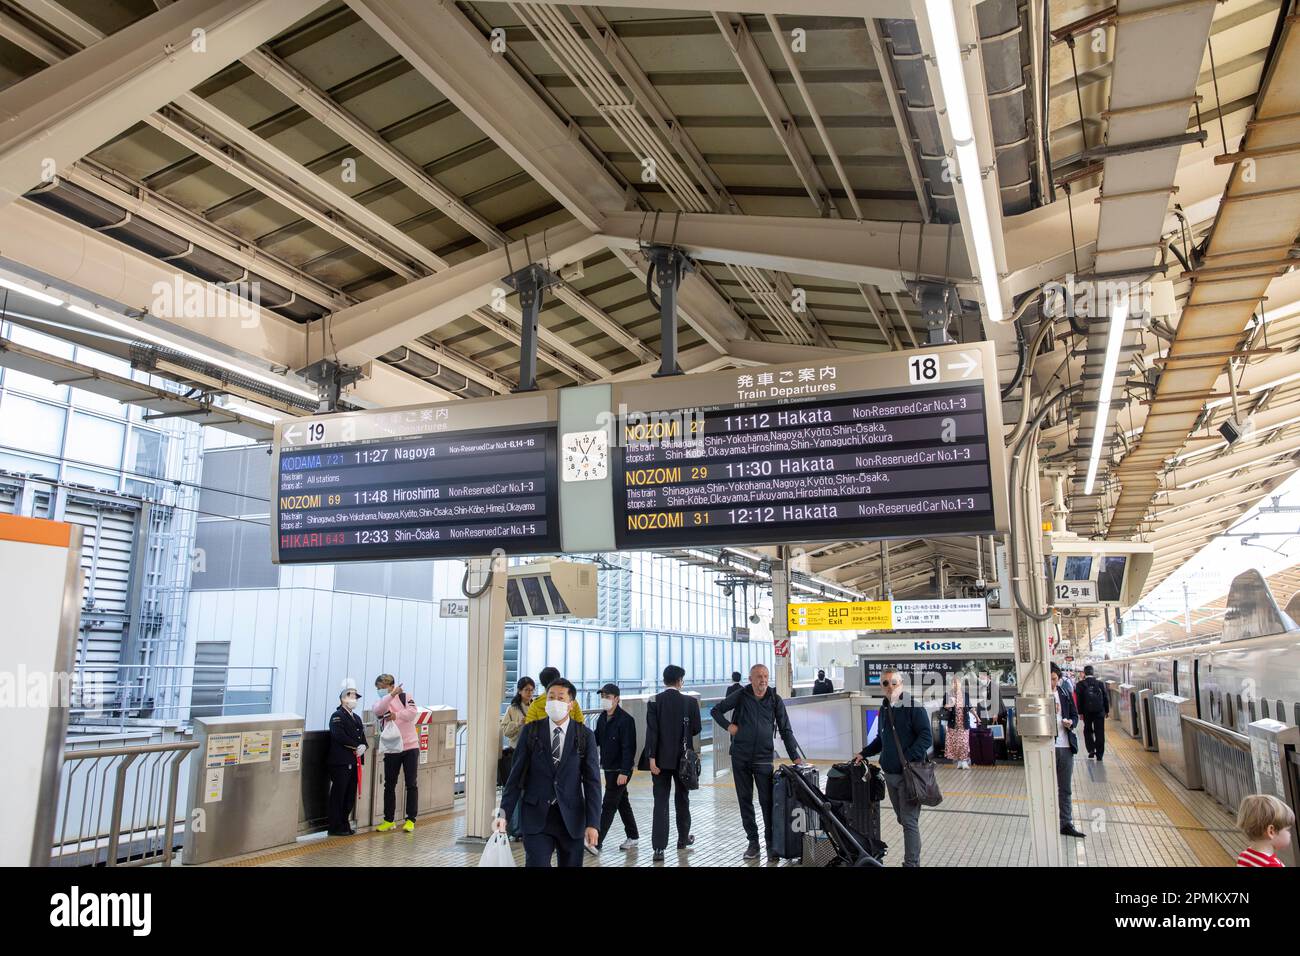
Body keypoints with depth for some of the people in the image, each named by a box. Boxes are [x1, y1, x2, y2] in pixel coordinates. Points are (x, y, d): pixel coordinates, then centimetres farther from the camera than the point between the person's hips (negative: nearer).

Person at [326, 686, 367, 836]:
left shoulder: (356, 718, 20)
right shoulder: (337, 716, -6)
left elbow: (362, 738, 16)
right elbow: (340, 737, -19)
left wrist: (363, 747, -6)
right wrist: (356, 746, -13)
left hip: (353, 762, 8)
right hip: (340, 762, -8)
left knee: (350, 796, 9)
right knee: (338, 794, -2)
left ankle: (344, 824, 18)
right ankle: (335, 827, 5)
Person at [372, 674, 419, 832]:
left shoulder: (405, 697, 3)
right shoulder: (380, 702, 6)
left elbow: (413, 712, -13)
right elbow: (378, 710, -19)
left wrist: (396, 715, -15)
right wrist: (392, 695, -30)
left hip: (410, 747, -2)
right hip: (391, 749, 2)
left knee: (411, 784, 2)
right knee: (389, 785, 8)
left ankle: (411, 820, 10)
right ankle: (388, 820, 19)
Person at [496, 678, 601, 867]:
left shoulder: (585, 736, -1)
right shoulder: (530, 731, 0)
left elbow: (592, 782, -2)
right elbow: (516, 775, 0)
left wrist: (592, 823, -9)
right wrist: (504, 813, -7)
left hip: (572, 818, 1)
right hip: (536, 817, -1)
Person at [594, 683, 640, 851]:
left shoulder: (625, 720, -18)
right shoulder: (602, 717, 7)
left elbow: (629, 748, -20)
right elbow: (596, 738, 15)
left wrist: (624, 772, -23)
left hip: (620, 770, -8)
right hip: (608, 768, 8)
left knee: (608, 806, -6)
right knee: (622, 802, 17)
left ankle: (596, 841, -3)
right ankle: (632, 837, 29)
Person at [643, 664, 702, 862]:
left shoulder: (654, 702, -8)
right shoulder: (690, 702, -6)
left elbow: (651, 731, -12)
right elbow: (696, 729, -2)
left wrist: (651, 758, -11)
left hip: (661, 758, -1)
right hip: (682, 758, 1)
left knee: (661, 802, 0)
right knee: (682, 798, 19)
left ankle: (659, 848, -5)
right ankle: (683, 838, 33)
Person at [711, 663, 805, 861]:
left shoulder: (775, 700, 0)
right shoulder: (741, 696, 0)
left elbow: (785, 731, 3)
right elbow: (716, 710, 11)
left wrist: (796, 757, -3)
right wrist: (728, 726, -5)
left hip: (763, 758, -1)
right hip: (740, 757, 1)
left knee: (767, 801, -4)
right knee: (745, 799, 7)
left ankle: (771, 844, 6)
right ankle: (753, 841, 19)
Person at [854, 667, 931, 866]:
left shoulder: (914, 707, -9)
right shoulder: (884, 710, 14)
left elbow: (926, 737, -15)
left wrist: (909, 758, -23)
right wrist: (864, 754, 19)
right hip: (890, 774, 7)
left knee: (909, 821, -6)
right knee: (902, 819, 14)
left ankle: (911, 863, 0)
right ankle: (912, 859, 26)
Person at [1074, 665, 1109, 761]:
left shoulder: (1080, 685, -6)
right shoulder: (1100, 684, -2)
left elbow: (1079, 700, -6)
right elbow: (1106, 698, 3)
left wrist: (1080, 713, -1)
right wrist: (1107, 711, 13)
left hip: (1087, 712, -1)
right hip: (1099, 711, 1)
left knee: (1088, 730, 16)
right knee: (1099, 732, 6)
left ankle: (1091, 750, 4)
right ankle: (1099, 755, 6)